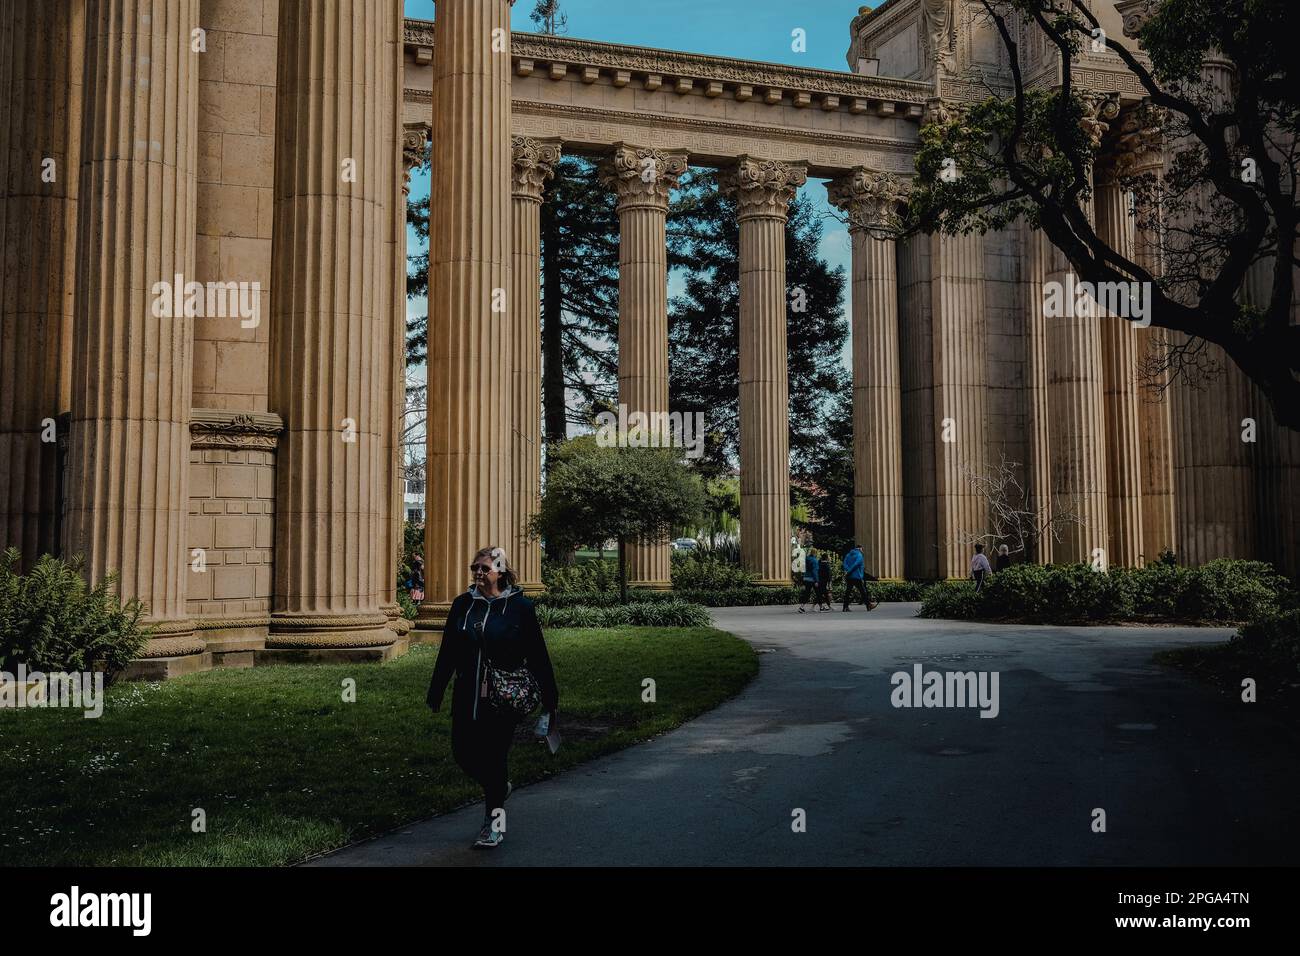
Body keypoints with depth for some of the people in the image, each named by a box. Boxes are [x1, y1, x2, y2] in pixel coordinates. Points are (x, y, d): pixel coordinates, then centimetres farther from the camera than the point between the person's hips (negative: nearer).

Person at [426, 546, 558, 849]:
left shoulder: (519, 606, -8)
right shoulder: (463, 604, 3)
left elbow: (537, 656, -5)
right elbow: (447, 652, 9)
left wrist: (549, 700, -4)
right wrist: (435, 693, 11)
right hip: (467, 696, 4)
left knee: (493, 757, 0)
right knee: (462, 753, 7)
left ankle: (494, 824, 17)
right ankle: (498, 788, 37)